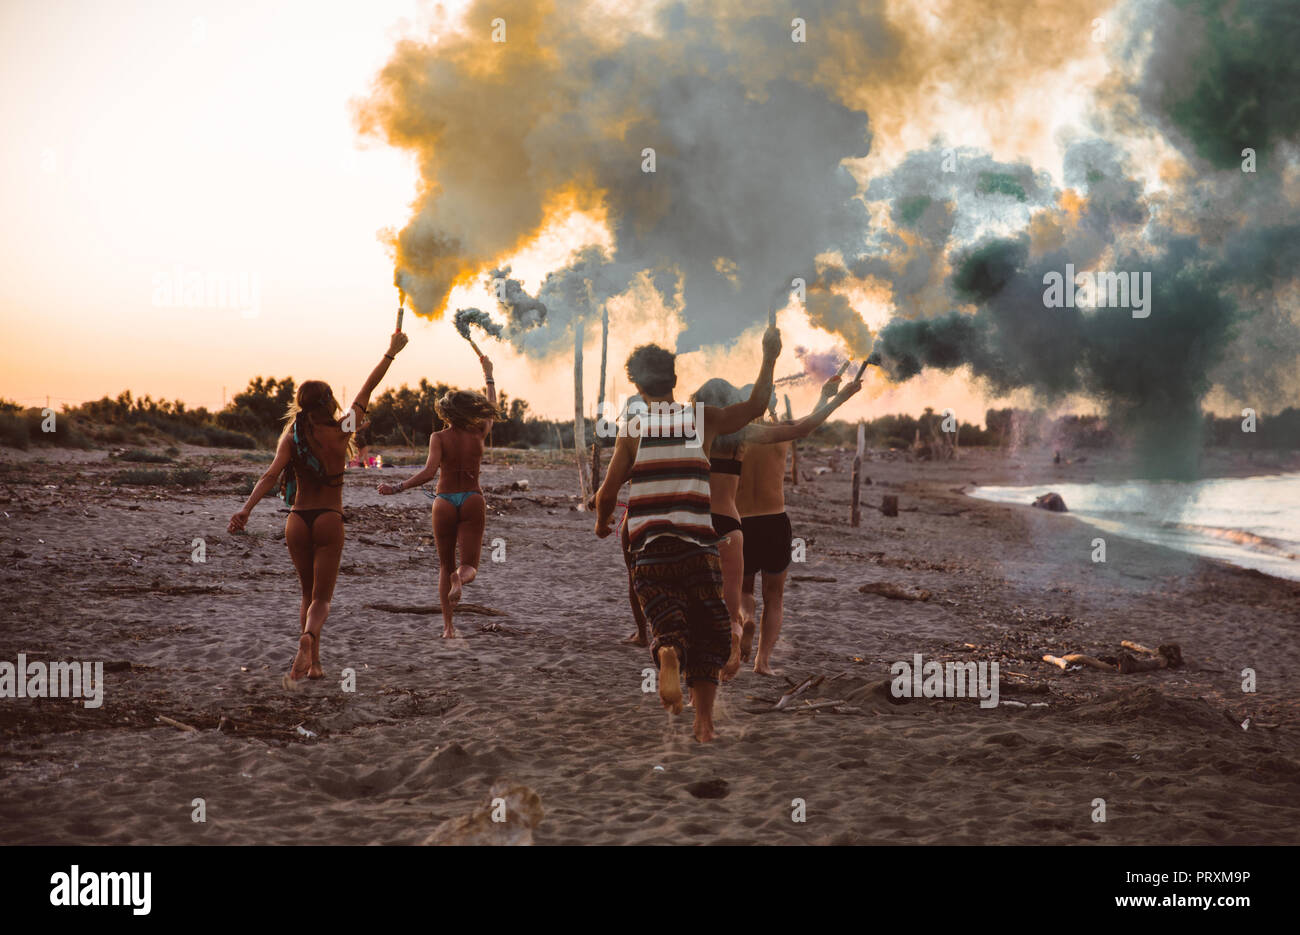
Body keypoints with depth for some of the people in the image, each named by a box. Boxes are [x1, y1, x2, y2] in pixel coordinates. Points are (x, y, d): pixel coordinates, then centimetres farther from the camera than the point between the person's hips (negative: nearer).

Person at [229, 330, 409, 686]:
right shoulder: (342, 432, -4)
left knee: (308, 594, 20)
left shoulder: (292, 437, -3)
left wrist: (246, 509, -24)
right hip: (329, 520, -2)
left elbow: (271, 475, -17)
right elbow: (367, 391, 6)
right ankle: (307, 637, -32)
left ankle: (313, 663, 14)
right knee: (321, 598, 1)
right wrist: (391, 353, 16)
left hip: (297, 521, 2)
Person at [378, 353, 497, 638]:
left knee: (445, 566, 14)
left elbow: (429, 472, -21)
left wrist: (397, 488, -18)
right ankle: (460, 578, -40)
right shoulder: (478, 434, 1)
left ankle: (448, 626, 6)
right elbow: (491, 411, 21)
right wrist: (488, 375, 31)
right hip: (473, 501, 1)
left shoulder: (439, 438, -8)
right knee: (469, 567, -1)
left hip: (444, 503, -1)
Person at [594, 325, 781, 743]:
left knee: (666, 622, 6)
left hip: (649, 545, 0)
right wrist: (769, 359, 23)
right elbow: (754, 406, 14)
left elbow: (607, 493, 4)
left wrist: (602, 523, 23)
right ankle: (704, 720, 5)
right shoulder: (703, 419, 4)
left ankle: (668, 655, -30)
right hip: (698, 543, 0)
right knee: (707, 631, 11)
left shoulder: (632, 430, 4)